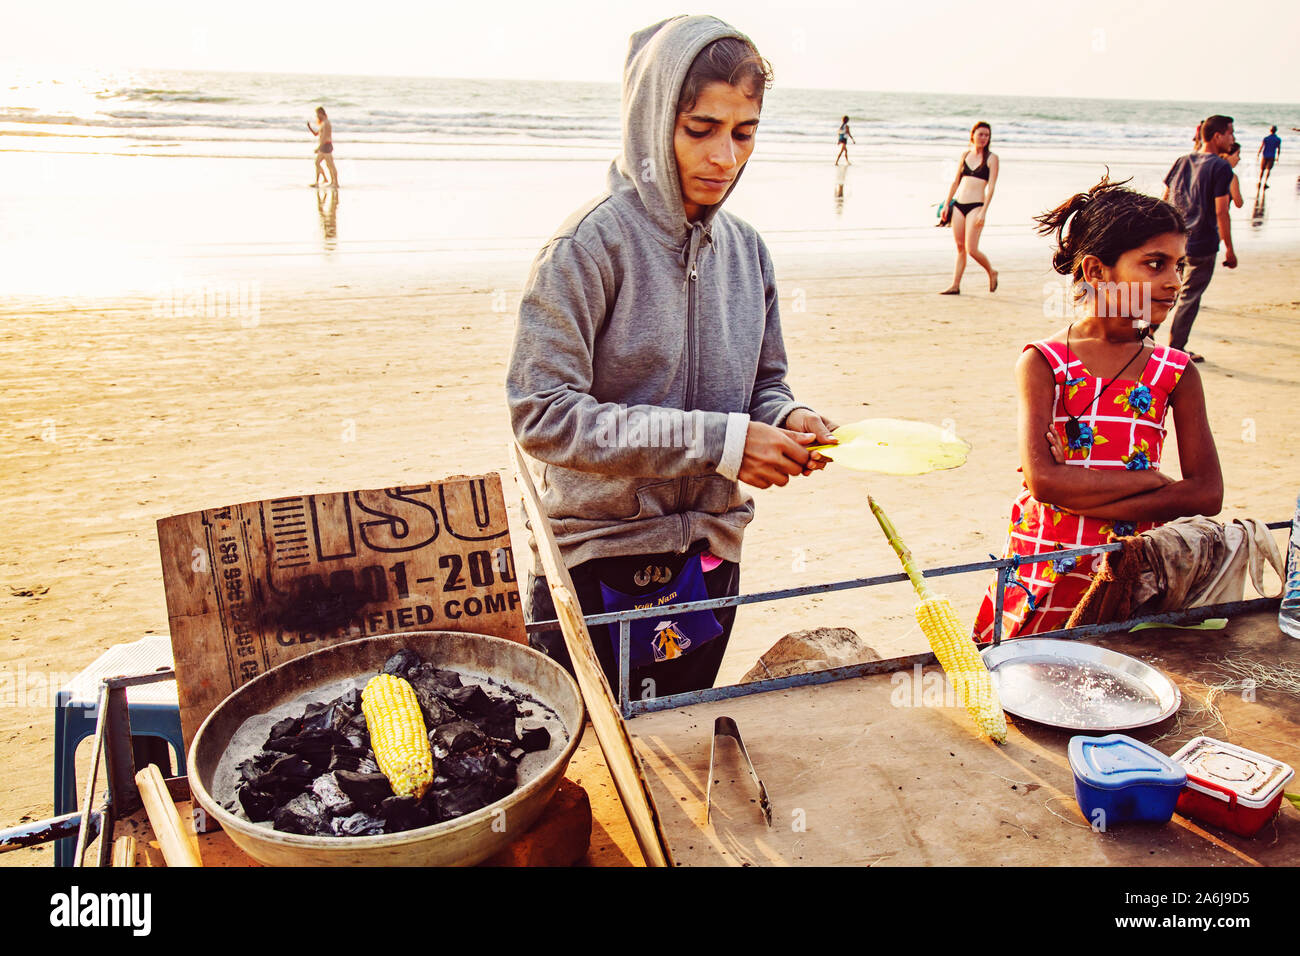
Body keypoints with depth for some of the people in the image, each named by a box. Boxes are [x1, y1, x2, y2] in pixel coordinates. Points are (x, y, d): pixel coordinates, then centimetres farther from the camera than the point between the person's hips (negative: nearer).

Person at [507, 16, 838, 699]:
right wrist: (716, 441, -25)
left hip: (707, 563, 6)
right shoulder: (592, 244, -16)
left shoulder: (744, 247, 3)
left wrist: (786, 419, -10)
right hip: (595, 563, -5)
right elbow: (543, 414, -22)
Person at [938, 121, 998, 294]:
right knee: (960, 247, 7)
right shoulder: (965, 155, 12)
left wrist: (983, 212, -15)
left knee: (971, 249, -10)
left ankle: (992, 272, 14)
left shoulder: (991, 158, -1)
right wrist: (946, 204, 12)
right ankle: (955, 285, 11)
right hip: (958, 204, 5)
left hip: (976, 206, -5)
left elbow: (991, 187, -7)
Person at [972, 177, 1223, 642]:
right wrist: (1150, 480, -11)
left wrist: (1077, 493, -14)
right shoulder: (1042, 363, -5)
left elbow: (1207, 494, -5)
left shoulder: (1177, 374, 3)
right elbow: (1043, 481, -17)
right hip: (1046, 578, -2)